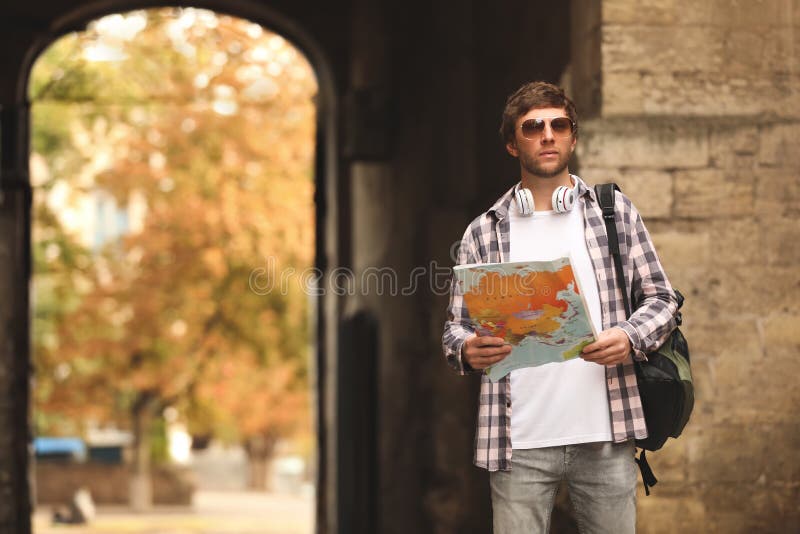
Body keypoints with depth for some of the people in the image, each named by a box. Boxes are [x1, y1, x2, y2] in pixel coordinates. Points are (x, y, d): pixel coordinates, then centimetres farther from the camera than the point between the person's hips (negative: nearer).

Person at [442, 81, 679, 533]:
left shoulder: (616, 211, 9)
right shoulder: (483, 232, 9)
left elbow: (661, 299, 9)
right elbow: (457, 327, 9)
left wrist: (629, 338, -11)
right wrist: (467, 350, -14)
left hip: (606, 437, 0)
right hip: (519, 444, 0)